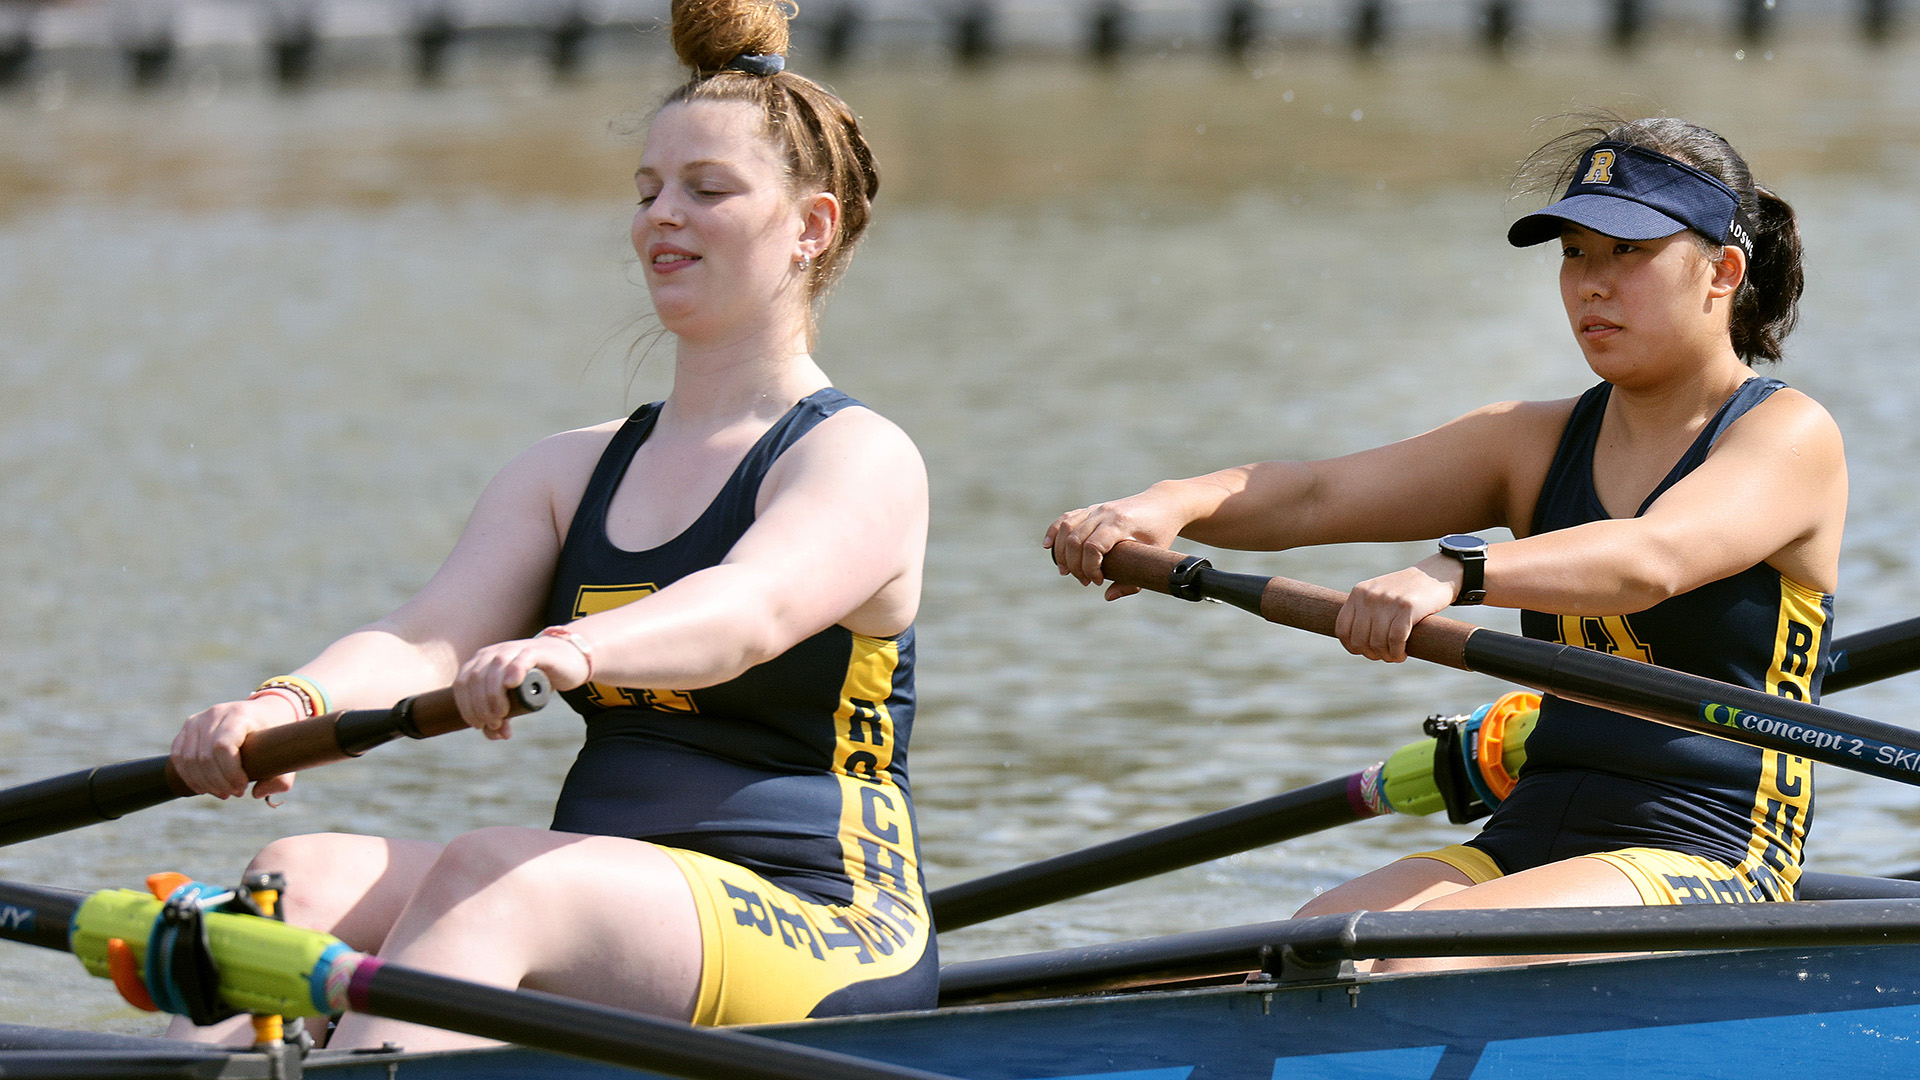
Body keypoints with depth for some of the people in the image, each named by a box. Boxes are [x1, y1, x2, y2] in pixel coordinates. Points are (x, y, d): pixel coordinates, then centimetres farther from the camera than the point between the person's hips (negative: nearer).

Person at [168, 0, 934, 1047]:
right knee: (303, 875, -21)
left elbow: (749, 611, -24)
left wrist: (575, 649, -46)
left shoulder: (860, 460, -1)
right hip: (612, 935, 6)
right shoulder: (574, 470, 21)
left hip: (821, 947, -6)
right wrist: (289, 705, -21)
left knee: (486, 873, -34)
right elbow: (425, 642, 3)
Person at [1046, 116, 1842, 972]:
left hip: (1702, 865, -6)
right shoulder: (1540, 442, 16)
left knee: (1409, 961, -32)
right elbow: (1317, 497, 3)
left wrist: (1456, 571, -43)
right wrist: (1174, 503, -19)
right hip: (1527, 843, 6)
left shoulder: (1790, 436, -4)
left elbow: (1651, 561, -26)